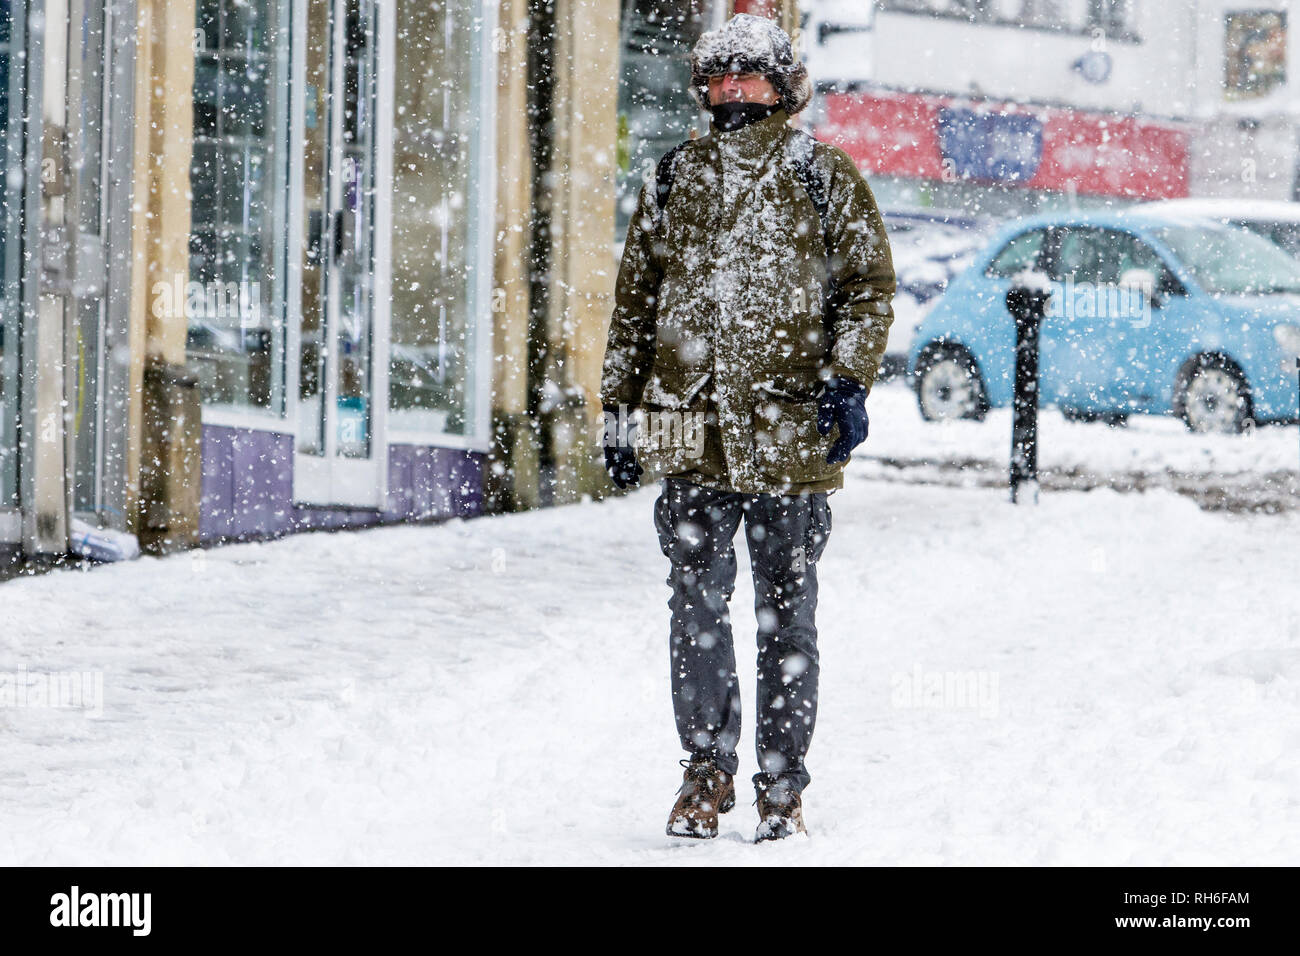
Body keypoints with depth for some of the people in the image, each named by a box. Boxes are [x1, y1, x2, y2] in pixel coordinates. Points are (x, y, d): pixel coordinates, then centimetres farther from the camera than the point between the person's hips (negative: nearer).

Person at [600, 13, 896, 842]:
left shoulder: (824, 176, 5)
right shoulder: (676, 178, 14)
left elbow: (869, 286, 3)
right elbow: (636, 298, 18)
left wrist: (849, 383, -10)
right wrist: (621, 408, 14)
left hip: (790, 436, -2)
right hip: (693, 434, 2)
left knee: (787, 616, 4)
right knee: (697, 608, 1)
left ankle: (784, 784, 11)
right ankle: (707, 773, 11)